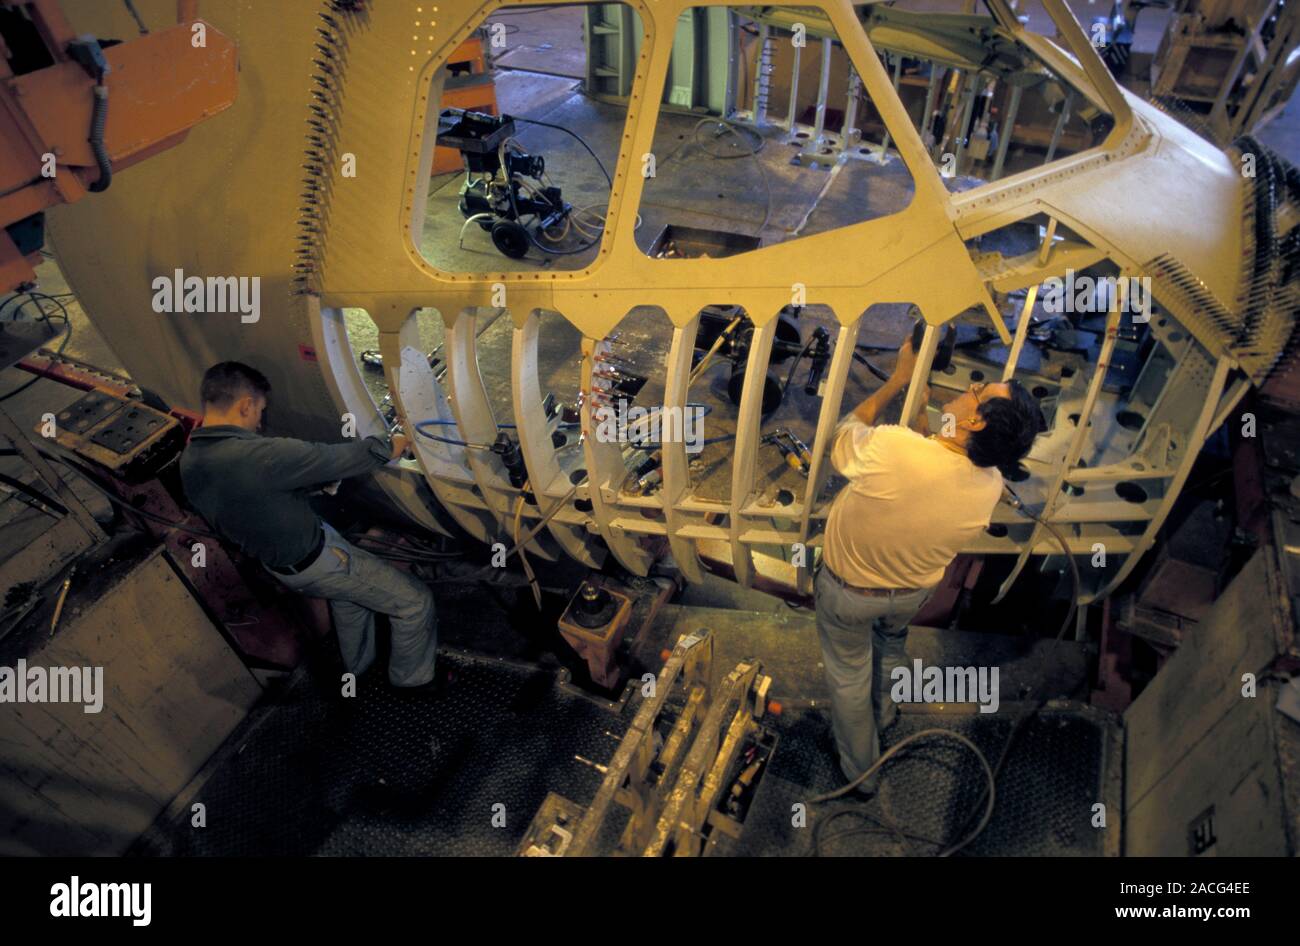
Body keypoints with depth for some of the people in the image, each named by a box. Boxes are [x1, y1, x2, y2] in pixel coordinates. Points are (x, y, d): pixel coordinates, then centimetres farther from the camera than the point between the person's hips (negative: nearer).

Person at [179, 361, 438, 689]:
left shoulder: (189, 461, -5)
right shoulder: (259, 455, -35)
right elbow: (334, 459, -24)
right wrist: (389, 448, -7)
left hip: (275, 562, 10)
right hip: (316, 561, -9)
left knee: (349, 592, 36)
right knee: (415, 602, 0)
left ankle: (359, 669, 55)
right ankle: (412, 680, 22)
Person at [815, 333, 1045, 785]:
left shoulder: (890, 447, -42)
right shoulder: (990, 487, -24)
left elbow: (843, 435, -17)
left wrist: (897, 380, -10)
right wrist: (920, 408, 5)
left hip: (848, 590, -4)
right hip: (913, 593, 4)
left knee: (849, 675, 23)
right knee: (891, 646, 37)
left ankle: (860, 768, 47)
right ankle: (883, 714, 65)